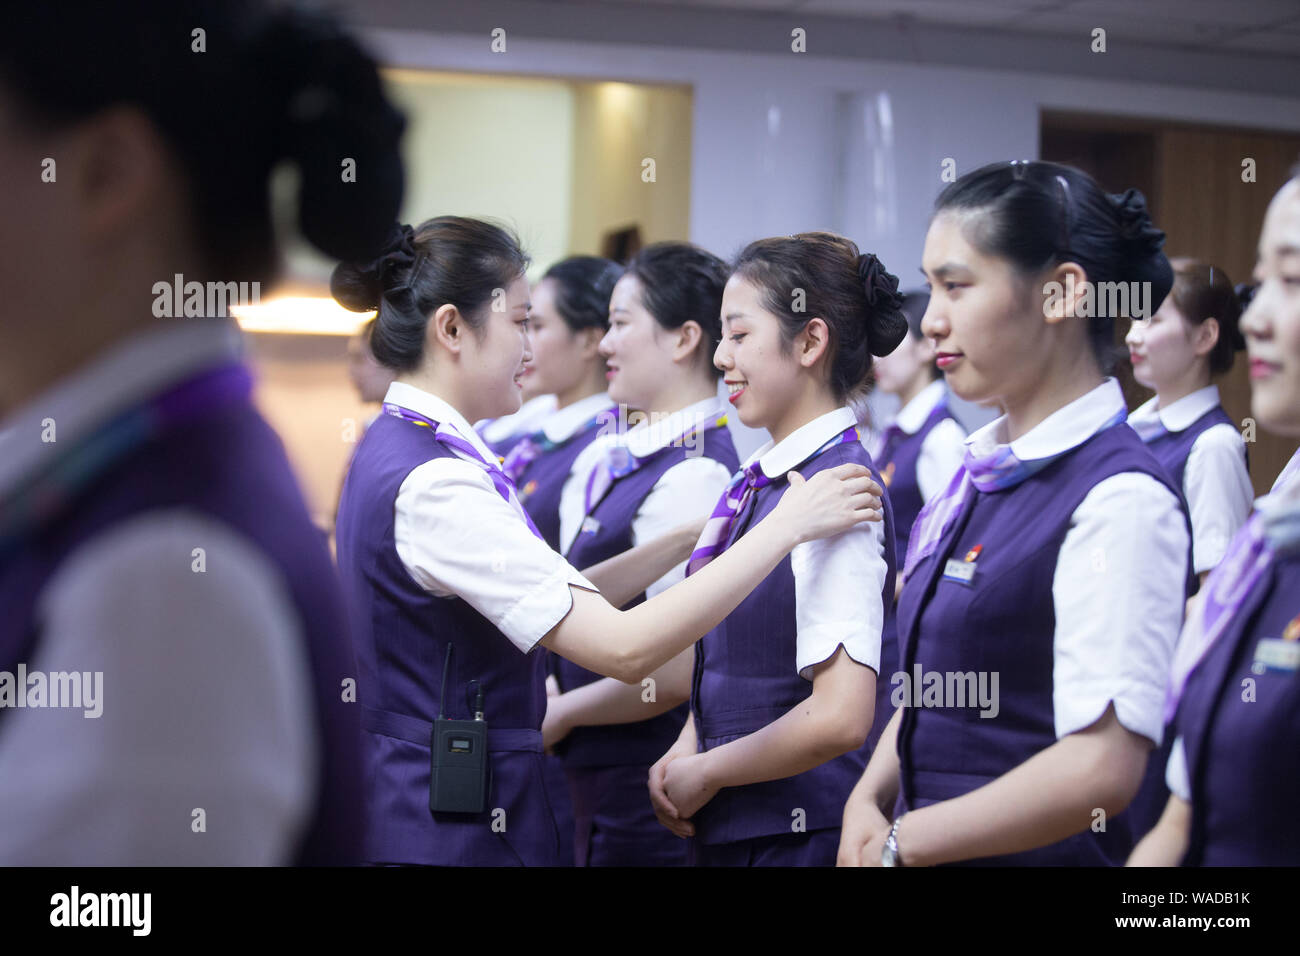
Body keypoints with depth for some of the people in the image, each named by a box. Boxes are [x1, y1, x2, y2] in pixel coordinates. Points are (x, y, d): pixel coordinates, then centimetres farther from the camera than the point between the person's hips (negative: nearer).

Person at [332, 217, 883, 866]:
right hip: (452, 829, -10)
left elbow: (564, 602, 12)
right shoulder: (432, 483, -22)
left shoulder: (397, 449, 10)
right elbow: (626, 647, -26)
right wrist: (786, 526, -20)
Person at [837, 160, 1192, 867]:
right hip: (926, 843, 7)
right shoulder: (982, 471, 7)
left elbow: (1101, 768, -23)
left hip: (1037, 853, -7)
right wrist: (867, 803, -3)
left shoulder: (1121, 502, -18)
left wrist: (901, 841, -16)